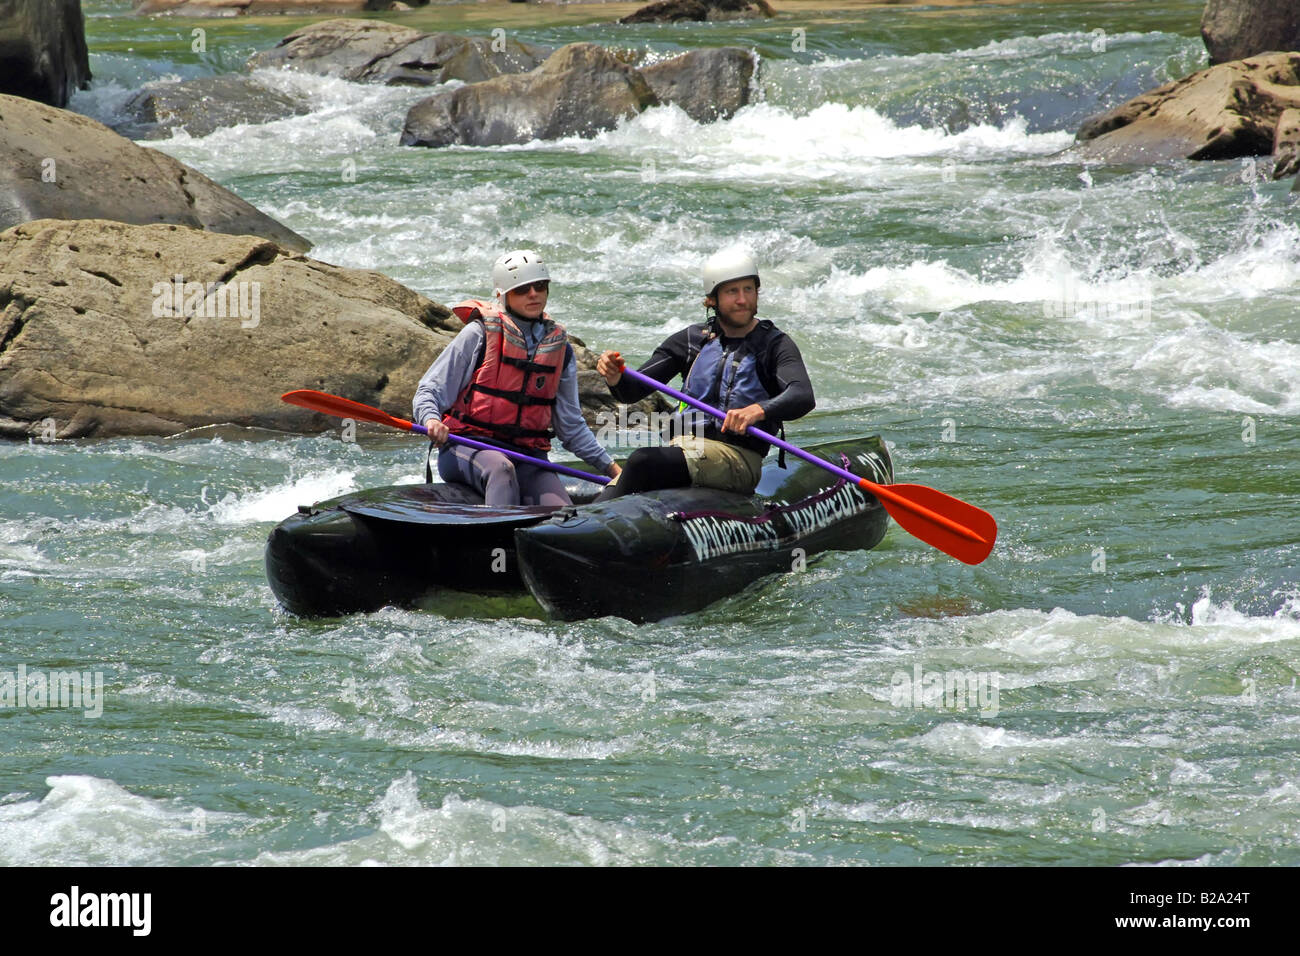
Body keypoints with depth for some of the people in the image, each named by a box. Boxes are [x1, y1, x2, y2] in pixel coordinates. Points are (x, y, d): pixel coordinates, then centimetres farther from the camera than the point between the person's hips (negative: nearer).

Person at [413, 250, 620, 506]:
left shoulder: (560, 349, 13)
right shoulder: (479, 334, -1)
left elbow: (571, 426, 21)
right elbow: (429, 391, -3)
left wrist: (611, 468, 15)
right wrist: (432, 421, -25)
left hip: (527, 455, 5)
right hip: (465, 448, -5)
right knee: (501, 467, -40)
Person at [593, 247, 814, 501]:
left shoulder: (774, 344, 2)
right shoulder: (692, 340, 14)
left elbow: (803, 397, -16)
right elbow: (633, 392, 12)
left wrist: (758, 411, -36)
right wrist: (615, 378, -13)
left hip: (738, 461, -5)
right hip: (681, 447, 5)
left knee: (642, 461, -31)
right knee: (608, 497, -22)